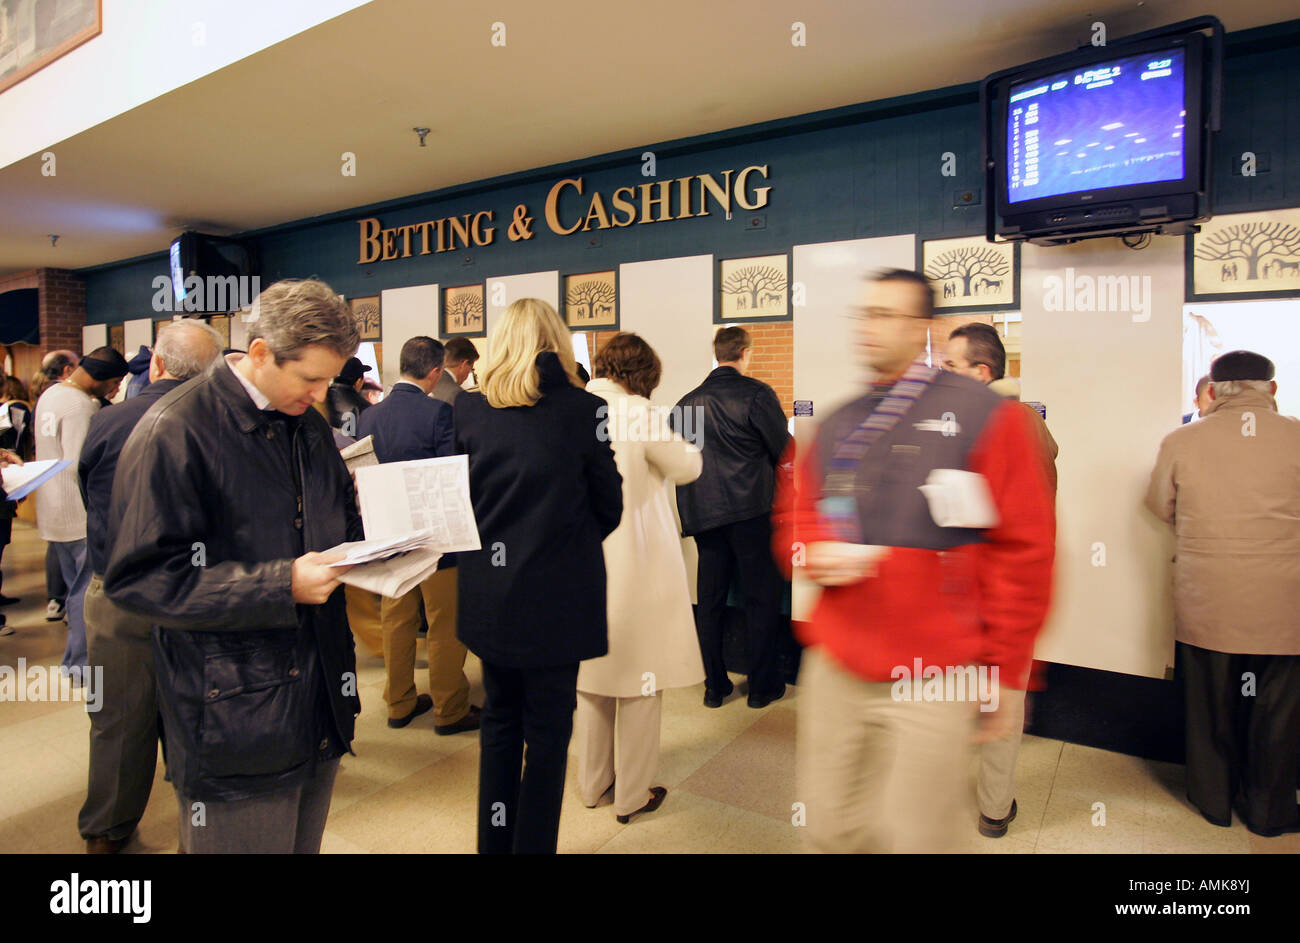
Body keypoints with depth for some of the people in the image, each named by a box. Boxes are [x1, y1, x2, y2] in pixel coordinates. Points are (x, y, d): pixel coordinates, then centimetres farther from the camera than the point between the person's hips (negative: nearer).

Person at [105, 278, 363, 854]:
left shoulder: (309, 426, 9)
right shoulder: (173, 432, -15)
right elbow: (142, 578, -18)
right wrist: (282, 585, -24)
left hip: (319, 698, 7)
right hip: (234, 715, -7)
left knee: (304, 843, 20)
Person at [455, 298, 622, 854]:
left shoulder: (467, 409, -3)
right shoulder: (583, 408, -10)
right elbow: (608, 504, -3)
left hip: (488, 594, 4)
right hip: (557, 594, -3)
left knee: (499, 719, 20)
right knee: (547, 730, 10)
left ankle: (494, 841, 34)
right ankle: (532, 843, 22)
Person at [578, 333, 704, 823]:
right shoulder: (639, 413, -15)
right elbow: (686, 468, -4)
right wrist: (689, 448, 17)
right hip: (634, 560, -5)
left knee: (591, 672, 19)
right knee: (640, 677, 9)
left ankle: (593, 783, 35)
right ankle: (632, 796, 22)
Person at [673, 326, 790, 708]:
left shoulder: (688, 402, 6)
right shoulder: (757, 393, -7)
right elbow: (783, 450, -5)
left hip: (703, 513, 5)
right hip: (750, 510, -4)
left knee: (709, 599, 12)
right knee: (761, 597, 8)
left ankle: (714, 686, 20)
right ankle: (762, 685, 17)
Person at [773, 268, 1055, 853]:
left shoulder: (985, 415, -5)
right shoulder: (838, 425, 10)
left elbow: (1025, 549, -5)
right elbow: (792, 516, 18)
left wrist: (1003, 669, -3)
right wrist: (815, 552, -6)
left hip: (931, 681, -4)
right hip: (833, 669, 5)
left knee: (911, 837, 8)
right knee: (829, 828, 14)